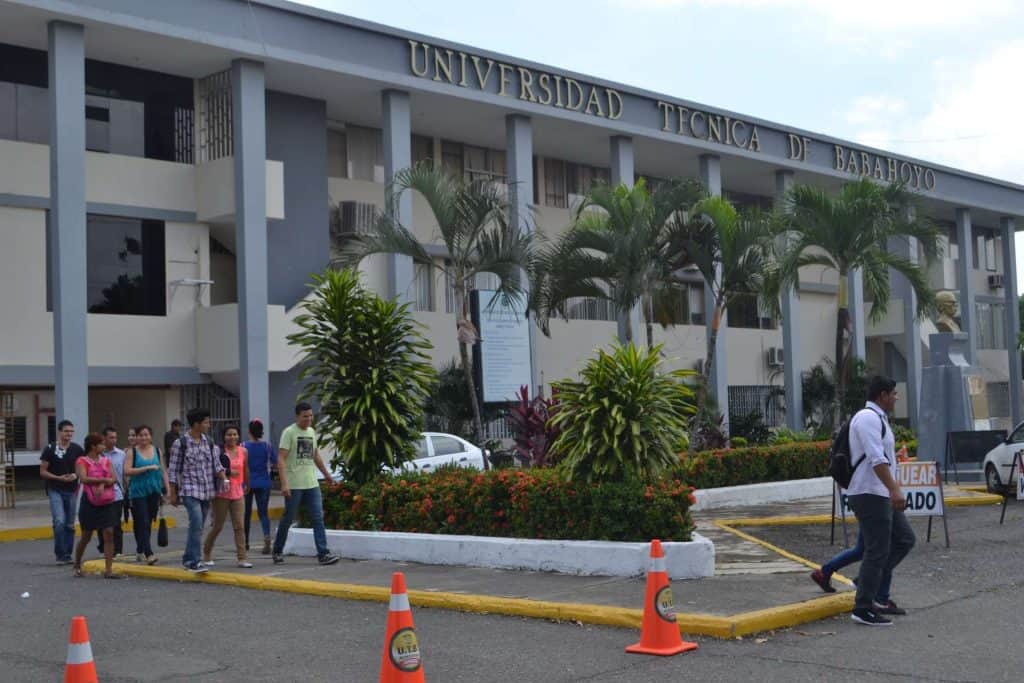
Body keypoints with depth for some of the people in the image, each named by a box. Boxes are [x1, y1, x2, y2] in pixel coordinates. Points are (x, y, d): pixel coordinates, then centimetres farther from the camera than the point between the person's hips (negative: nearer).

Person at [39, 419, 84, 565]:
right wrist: (59, 478, -15)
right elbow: (42, 471, -2)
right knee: (59, 521, -16)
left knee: (70, 524, 8)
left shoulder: (77, 449, 4)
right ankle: (60, 554, -6)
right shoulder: (50, 449, -4)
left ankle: (67, 554, 17)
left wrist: (76, 475, -8)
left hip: (71, 491, 4)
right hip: (55, 490, -3)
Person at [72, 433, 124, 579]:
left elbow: (114, 478, -1)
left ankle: (109, 570, -6)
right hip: (90, 502, -4)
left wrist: (102, 485, -19)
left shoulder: (106, 460, 10)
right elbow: (83, 479, -19)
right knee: (86, 537, 7)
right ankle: (77, 565, 30)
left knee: (109, 534, -7)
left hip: (107, 502, 4)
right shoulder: (82, 461, -4)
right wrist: (104, 479, -16)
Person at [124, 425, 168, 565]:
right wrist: (147, 468, -16)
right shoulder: (132, 452, 0)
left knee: (148, 523, 9)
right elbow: (127, 471, -11)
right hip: (138, 492, -4)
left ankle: (140, 551, 23)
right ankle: (148, 553, -14)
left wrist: (167, 490, 9)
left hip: (154, 492, 4)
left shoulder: (157, 451, 10)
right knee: (143, 523, -10)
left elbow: (163, 471, 13)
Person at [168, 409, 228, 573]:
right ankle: (193, 562, -15)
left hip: (207, 491, 6)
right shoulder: (180, 444, -6)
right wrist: (173, 494, -3)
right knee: (196, 523, -19)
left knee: (198, 527, 10)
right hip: (190, 490, -6)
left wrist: (224, 478, -8)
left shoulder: (209, 442, 9)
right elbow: (173, 470, -2)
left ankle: (188, 559, 24)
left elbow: (216, 464, 11)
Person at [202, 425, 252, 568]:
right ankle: (206, 554, 24)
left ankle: (242, 558, 0)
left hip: (238, 493, 3)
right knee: (218, 526, 4)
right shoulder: (219, 452, -8)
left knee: (239, 526, -1)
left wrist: (246, 486, 27)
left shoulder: (243, 451, 4)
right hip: (222, 493, -3)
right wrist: (227, 472, -22)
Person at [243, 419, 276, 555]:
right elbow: (275, 462, 5)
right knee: (263, 512, 2)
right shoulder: (267, 446, -4)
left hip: (247, 483, -1)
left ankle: (245, 542, 25)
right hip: (263, 483, 1)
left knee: (246, 512, 14)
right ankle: (267, 538, -21)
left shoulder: (244, 446, -8)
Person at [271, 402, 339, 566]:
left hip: (312, 484, 6)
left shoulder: (312, 432, 12)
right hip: (294, 485, -6)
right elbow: (281, 459, -15)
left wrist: (326, 474, 31)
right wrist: (284, 483, -24)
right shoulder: (289, 432, -9)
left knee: (318, 518, -2)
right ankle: (278, 551, 21)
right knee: (287, 519, 5)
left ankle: (323, 554, -4)